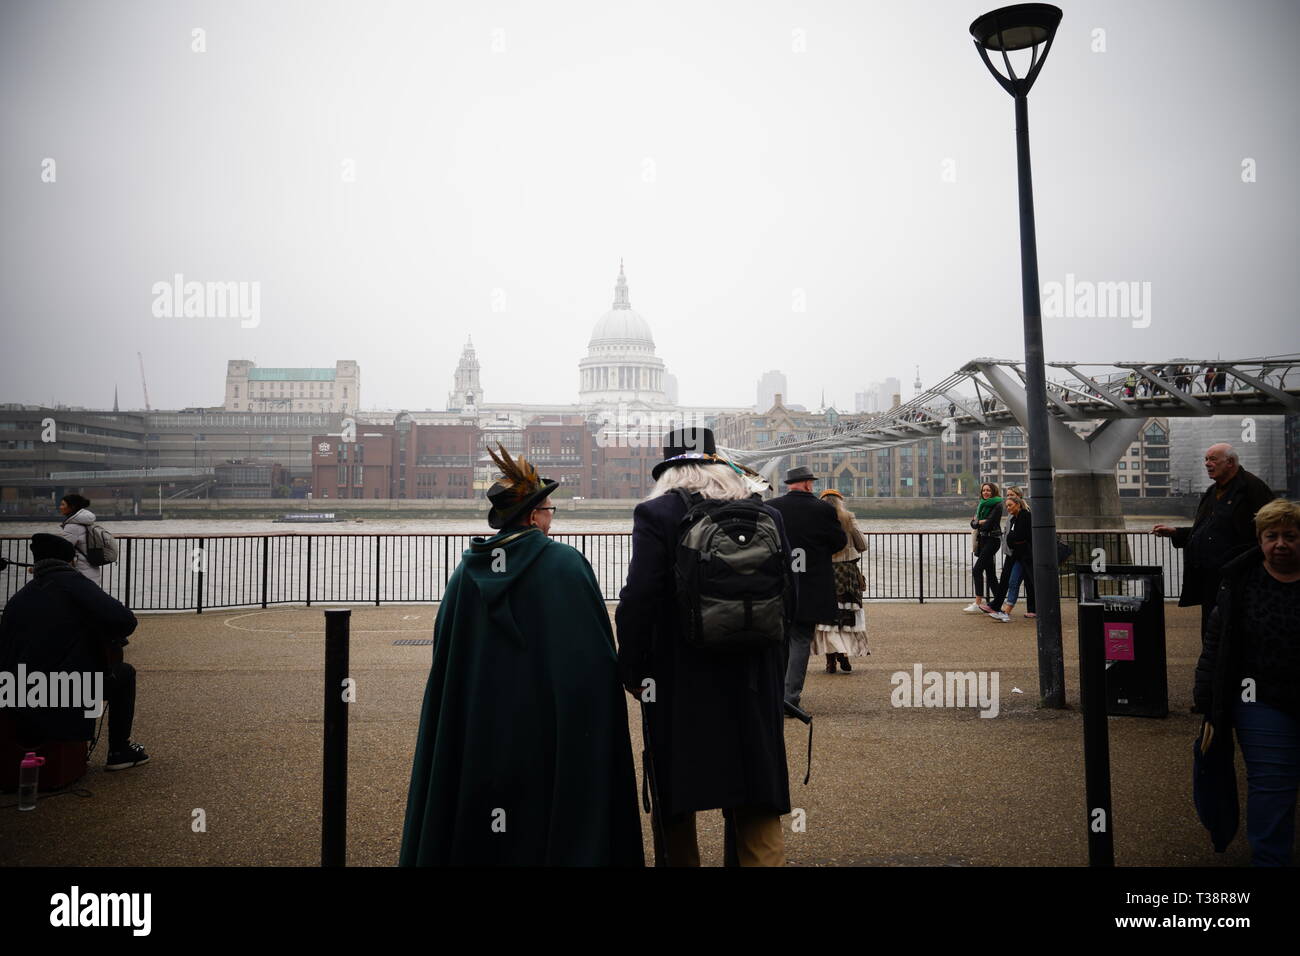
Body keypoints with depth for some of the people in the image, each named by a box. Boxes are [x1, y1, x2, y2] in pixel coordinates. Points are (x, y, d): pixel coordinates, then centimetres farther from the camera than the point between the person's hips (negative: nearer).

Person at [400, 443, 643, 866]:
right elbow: (595, 655, -14)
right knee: (549, 828, 9)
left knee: (472, 826, 17)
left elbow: (444, 659, 7)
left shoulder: (467, 570, 1)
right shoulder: (565, 564, -11)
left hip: (474, 732, 4)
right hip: (549, 729, -4)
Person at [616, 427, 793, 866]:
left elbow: (638, 600, -14)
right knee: (756, 810, 9)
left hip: (678, 682, -3)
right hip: (753, 685, 3)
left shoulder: (655, 514, -8)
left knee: (676, 805, 15)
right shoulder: (767, 514, 4)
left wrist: (631, 669, -1)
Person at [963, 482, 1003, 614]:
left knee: (977, 570, -14)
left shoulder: (997, 505, -8)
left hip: (992, 540, -8)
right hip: (983, 540, 8)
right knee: (990, 573, 9)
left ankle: (978, 603, -14)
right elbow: (972, 523, 9)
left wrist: (978, 522, 1)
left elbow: (988, 525, -17)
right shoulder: (981, 505, 16)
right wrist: (981, 522, -10)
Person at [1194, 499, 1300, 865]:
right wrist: (1207, 695, 0)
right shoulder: (1240, 581, 0)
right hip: (1263, 702, -1)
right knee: (1271, 784, 0)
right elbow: (1217, 640, 3)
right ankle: (1269, 858, 11)